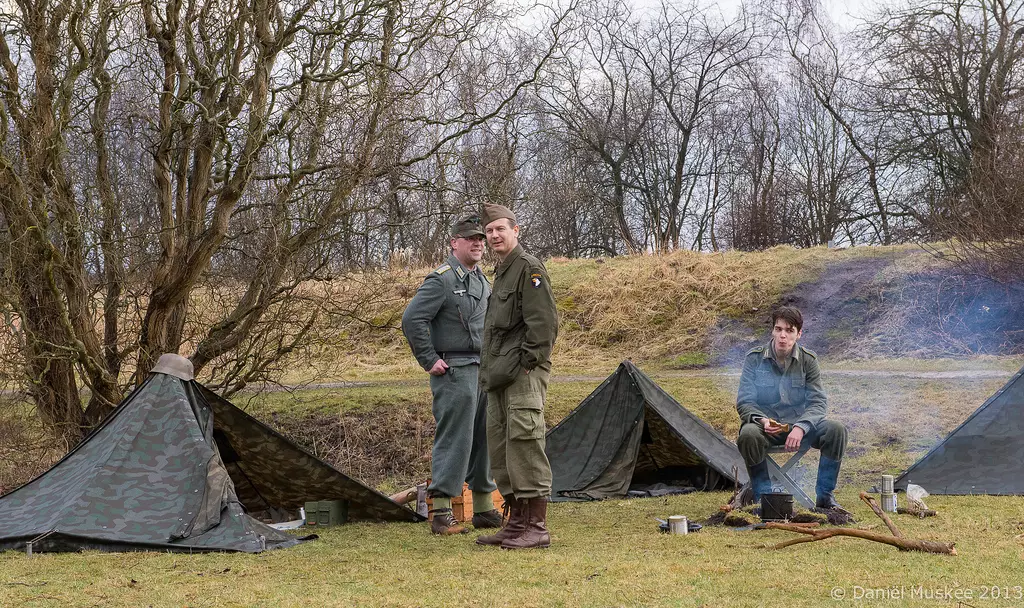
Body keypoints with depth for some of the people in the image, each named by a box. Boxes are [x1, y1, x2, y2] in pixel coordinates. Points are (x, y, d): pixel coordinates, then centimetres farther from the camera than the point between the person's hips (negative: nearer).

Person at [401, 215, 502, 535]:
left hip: (483, 371, 9)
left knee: (484, 438, 12)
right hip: (455, 373, -9)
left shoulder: (482, 280, 16)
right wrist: (429, 360, -16)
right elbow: (412, 319, -19)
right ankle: (441, 513, -5)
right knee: (454, 439, -10)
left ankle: (484, 508, 21)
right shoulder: (441, 280, -12)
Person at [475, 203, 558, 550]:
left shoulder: (529, 268, -8)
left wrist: (525, 365, -17)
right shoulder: (501, 273, 22)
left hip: (524, 376, -10)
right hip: (500, 377, 10)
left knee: (524, 443, -13)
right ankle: (516, 523, 18)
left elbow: (543, 323, -15)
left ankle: (537, 527, -11)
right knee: (500, 448, 11)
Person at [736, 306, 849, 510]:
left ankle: (824, 496, -8)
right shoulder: (755, 359, -5)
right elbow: (744, 402, -5)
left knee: (836, 430, -24)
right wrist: (762, 420, -28)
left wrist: (801, 427, -26)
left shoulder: (808, 361, -2)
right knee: (748, 434, -37)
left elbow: (818, 402, -6)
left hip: (799, 426, 2)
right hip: (765, 425, -2)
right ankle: (763, 496, -18)